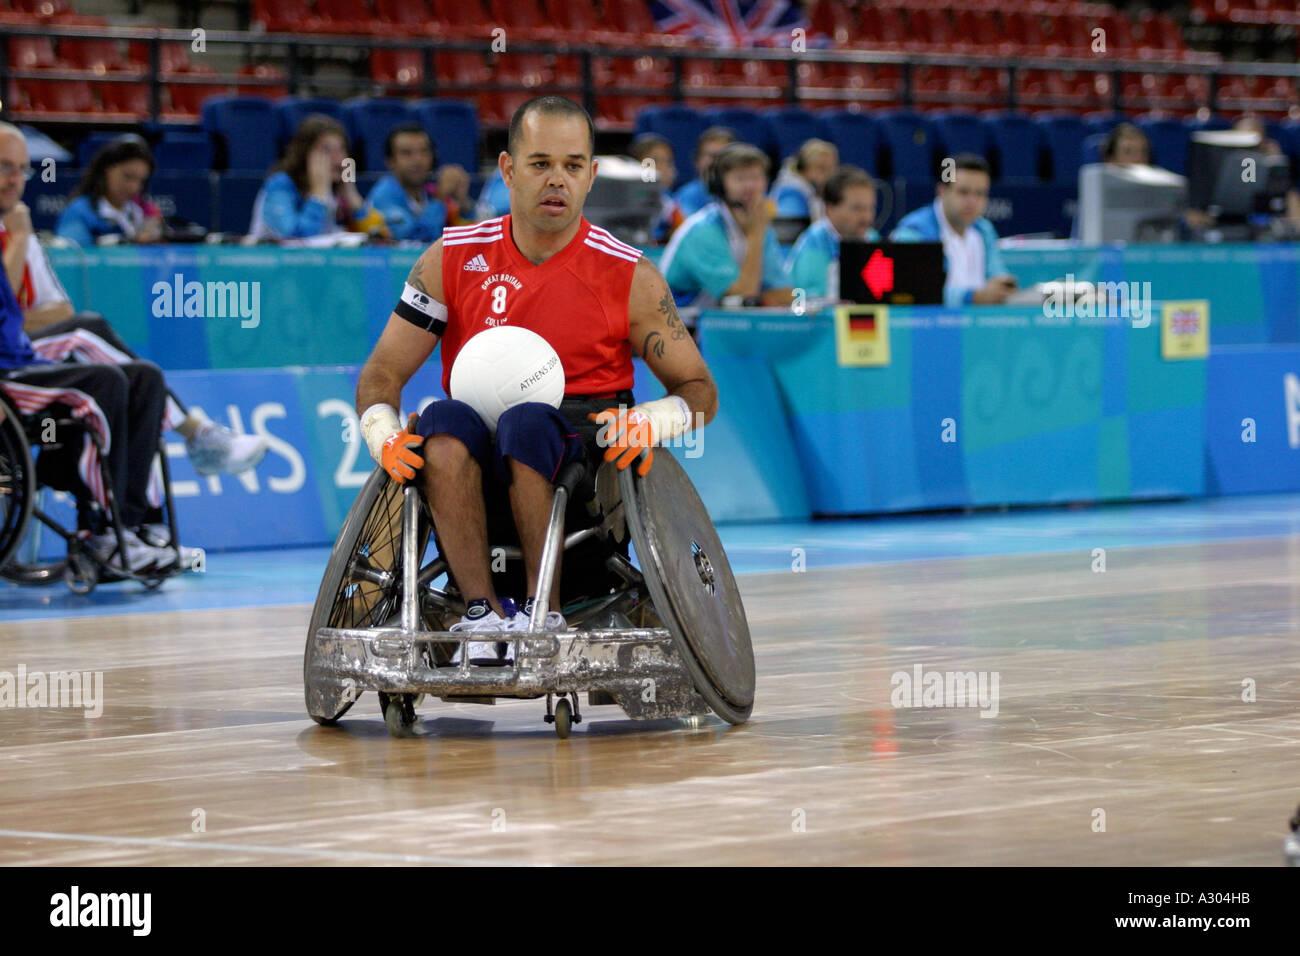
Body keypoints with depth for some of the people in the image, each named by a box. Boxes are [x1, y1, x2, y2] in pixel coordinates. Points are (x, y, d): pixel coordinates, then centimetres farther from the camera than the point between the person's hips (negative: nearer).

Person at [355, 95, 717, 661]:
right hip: (478, 466, 2)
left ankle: (545, 612, -28)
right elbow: (383, 373, 8)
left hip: (585, 453, -2)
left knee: (526, 423, -36)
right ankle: (482, 610, -35)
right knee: (443, 421, -33)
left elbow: (699, 389, 8)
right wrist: (384, 434, -14)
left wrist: (648, 423, -14)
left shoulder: (629, 276, 3)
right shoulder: (453, 259, 6)